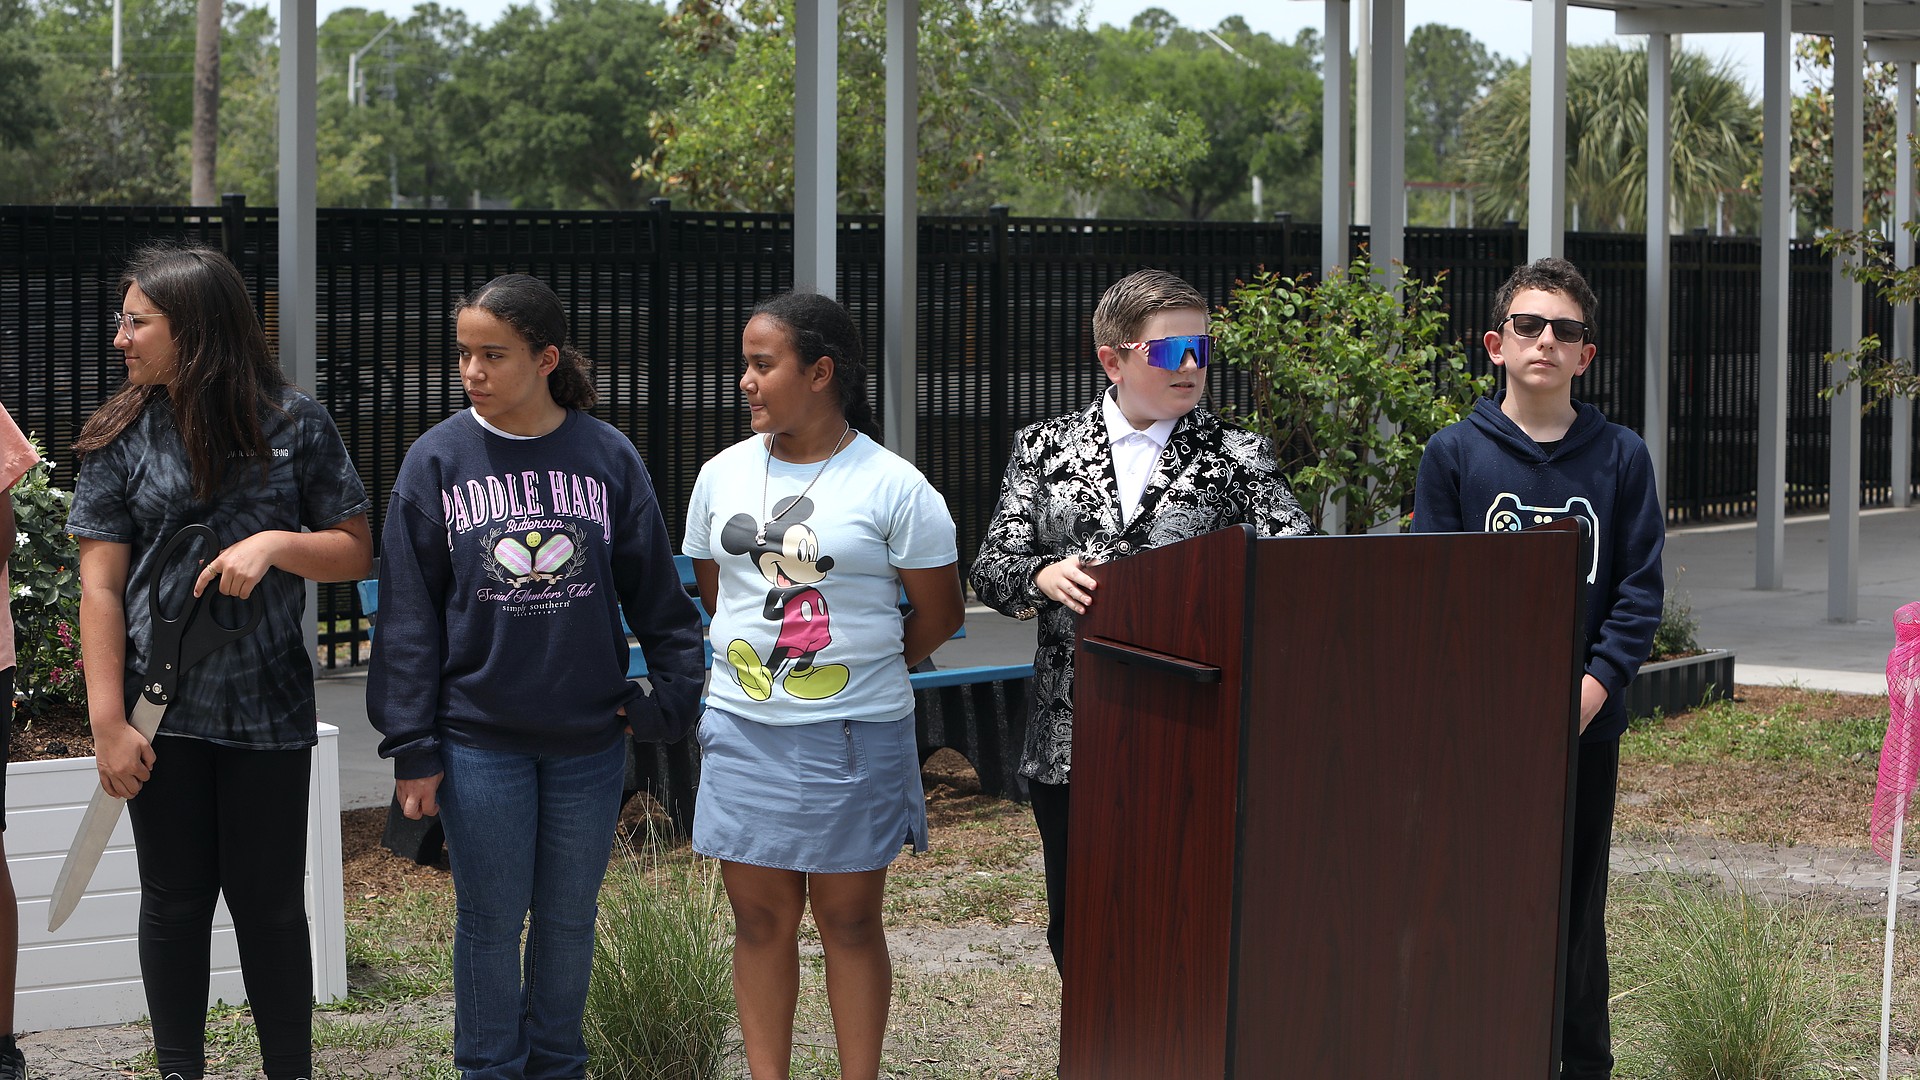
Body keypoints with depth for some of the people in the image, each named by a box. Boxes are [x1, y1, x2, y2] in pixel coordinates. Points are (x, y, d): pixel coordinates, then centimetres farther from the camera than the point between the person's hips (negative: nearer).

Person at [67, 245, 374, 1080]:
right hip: (162, 709, 1)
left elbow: (356, 552, 2)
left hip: (268, 709, -1)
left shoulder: (294, 425, -1)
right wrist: (107, 722, -8)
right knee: (175, 900, 9)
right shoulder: (121, 438, 0)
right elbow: (100, 586, -3)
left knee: (270, 903, 6)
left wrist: (276, 544, -17)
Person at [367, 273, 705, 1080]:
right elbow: (409, 615, -3)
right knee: (491, 921, 6)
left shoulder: (607, 457, -1)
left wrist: (672, 697, -2)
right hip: (480, 738, -1)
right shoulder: (438, 460, -4)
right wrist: (412, 748, -5)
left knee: (569, 919, 12)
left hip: (589, 739, 1)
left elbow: (656, 592, 5)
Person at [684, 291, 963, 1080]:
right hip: (743, 732, 4)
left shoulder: (893, 487, -8)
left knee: (850, 920, 5)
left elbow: (938, 614, -1)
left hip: (855, 737, -4)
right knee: (760, 918, 7)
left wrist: (861, 669, 6)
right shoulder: (724, 475, 6)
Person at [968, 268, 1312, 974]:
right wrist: (1045, 576, -16)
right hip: (1068, 740, 2)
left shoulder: (1238, 458, 4)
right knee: (1076, 925, 11)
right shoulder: (1044, 449, 9)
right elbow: (991, 568, 6)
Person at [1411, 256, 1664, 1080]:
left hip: (1586, 724, 1)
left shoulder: (1620, 457, 5)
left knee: (1577, 909, 8)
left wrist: (1595, 685, -11)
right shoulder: (1455, 454, 2)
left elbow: (1641, 588, 2)